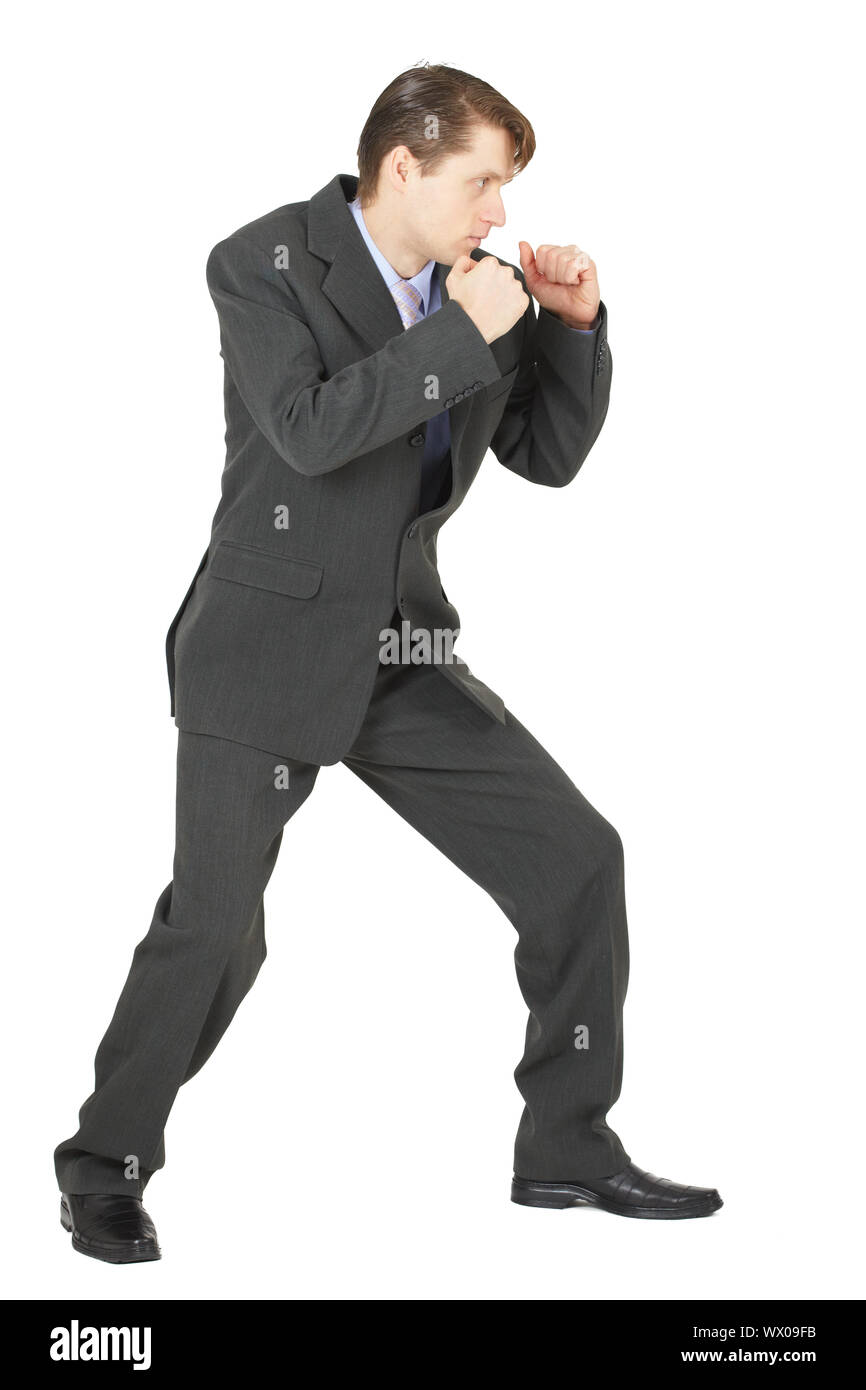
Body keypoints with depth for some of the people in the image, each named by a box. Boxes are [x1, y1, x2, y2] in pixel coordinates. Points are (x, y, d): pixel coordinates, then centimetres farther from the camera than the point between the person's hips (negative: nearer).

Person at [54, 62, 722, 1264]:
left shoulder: (472, 287, 5)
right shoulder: (263, 264, -11)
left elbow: (547, 456, 9)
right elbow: (309, 430, -26)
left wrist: (575, 323, -5)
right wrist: (463, 335, -25)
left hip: (405, 657, 6)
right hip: (268, 653, -6)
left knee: (576, 859, 1)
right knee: (214, 930, -7)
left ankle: (568, 1146, 14)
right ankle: (107, 1168, 16)